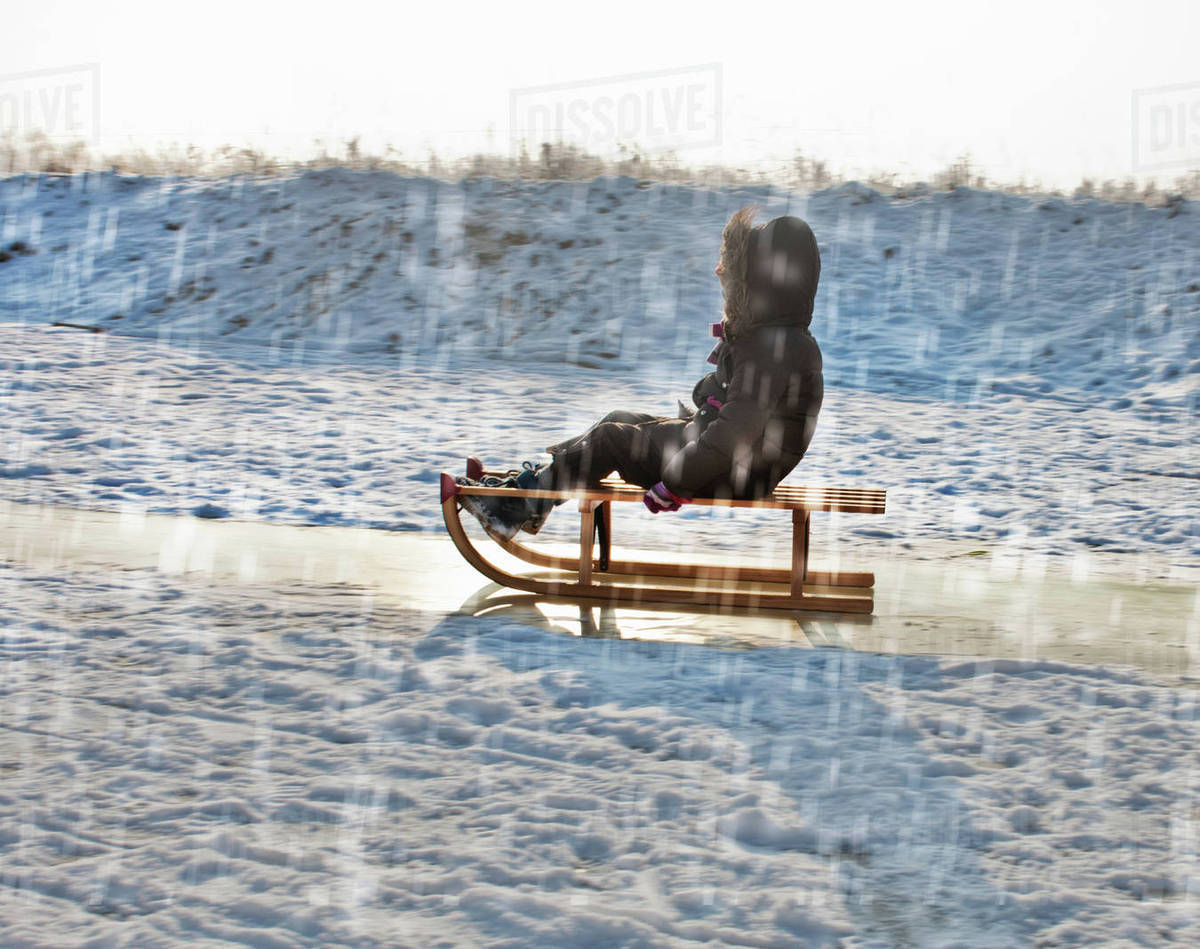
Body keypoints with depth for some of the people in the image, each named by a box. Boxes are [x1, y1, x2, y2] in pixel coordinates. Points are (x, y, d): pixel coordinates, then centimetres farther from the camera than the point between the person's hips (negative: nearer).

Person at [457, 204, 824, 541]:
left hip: (736, 477, -10)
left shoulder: (776, 349, -27)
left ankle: (517, 503, 9)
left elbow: (734, 434, -30)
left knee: (611, 438, -4)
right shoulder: (761, 334, 6)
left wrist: (670, 487, -24)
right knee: (619, 419, 13)